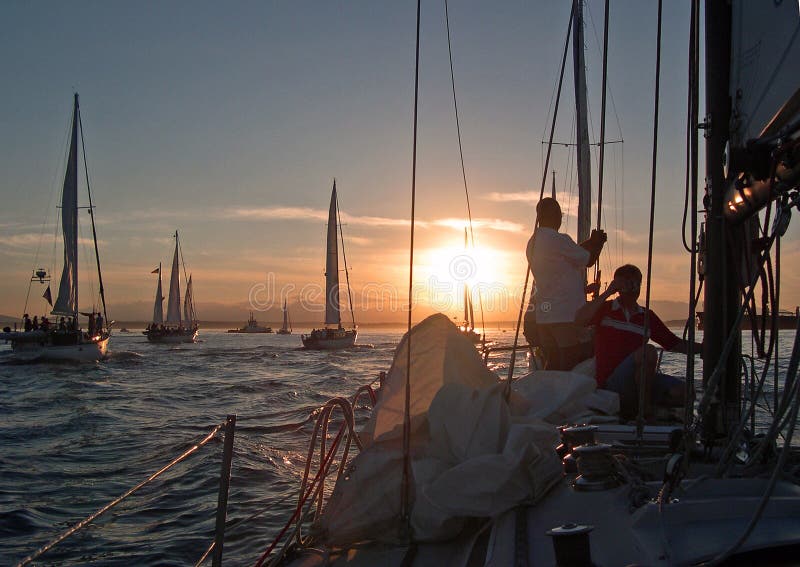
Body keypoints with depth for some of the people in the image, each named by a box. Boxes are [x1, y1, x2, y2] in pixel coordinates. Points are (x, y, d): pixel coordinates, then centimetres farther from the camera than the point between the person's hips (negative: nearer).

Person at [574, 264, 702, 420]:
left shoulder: (647, 316, 19)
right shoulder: (604, 309, 6)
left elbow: (674, 344, 21)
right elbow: (578, 320, -15)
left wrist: (704, 348, 6)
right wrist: (606, 293, -12)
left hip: (638, 379, 6)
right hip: (611, 380, -6)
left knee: (682, 391, -16)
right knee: (648, 351, -30)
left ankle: (631, 409, 0)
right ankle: (646, 412, -20)